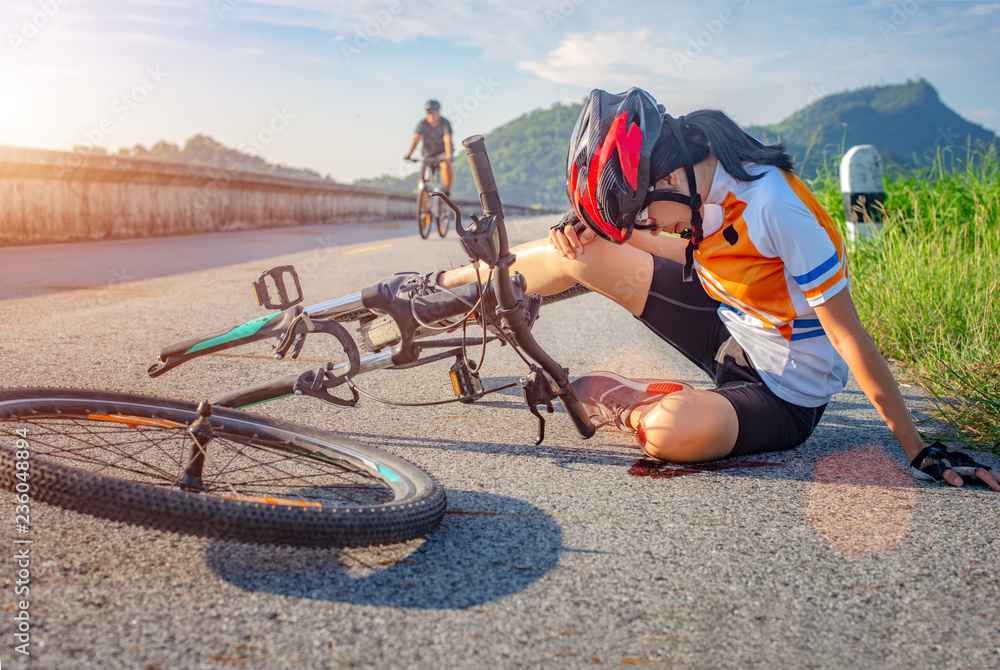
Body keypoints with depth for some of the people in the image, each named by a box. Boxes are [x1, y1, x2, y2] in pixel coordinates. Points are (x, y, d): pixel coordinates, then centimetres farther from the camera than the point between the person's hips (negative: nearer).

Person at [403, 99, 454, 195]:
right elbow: (416, 139, -25)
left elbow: (448, 140, -31)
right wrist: (408, 154, -40)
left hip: (442, 153, -2)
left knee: (446, 165, -35)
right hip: (428, 154, 2)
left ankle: (447, 190, -18)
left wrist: (448, 156, -48)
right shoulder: (423, 124, -14)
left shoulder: (445, 123, -19)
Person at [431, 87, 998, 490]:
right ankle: (451, 285, 12)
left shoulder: (774, 204, -30)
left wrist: (920, 452, -20)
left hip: (783, 394, -6)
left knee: (673, 432, -37)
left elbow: (848, 335, -26)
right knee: (586, 251, -5)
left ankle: (634, 406, -2)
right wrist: (607, 229, -7)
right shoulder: (699, 179, -9)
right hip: (730, 329, 7)